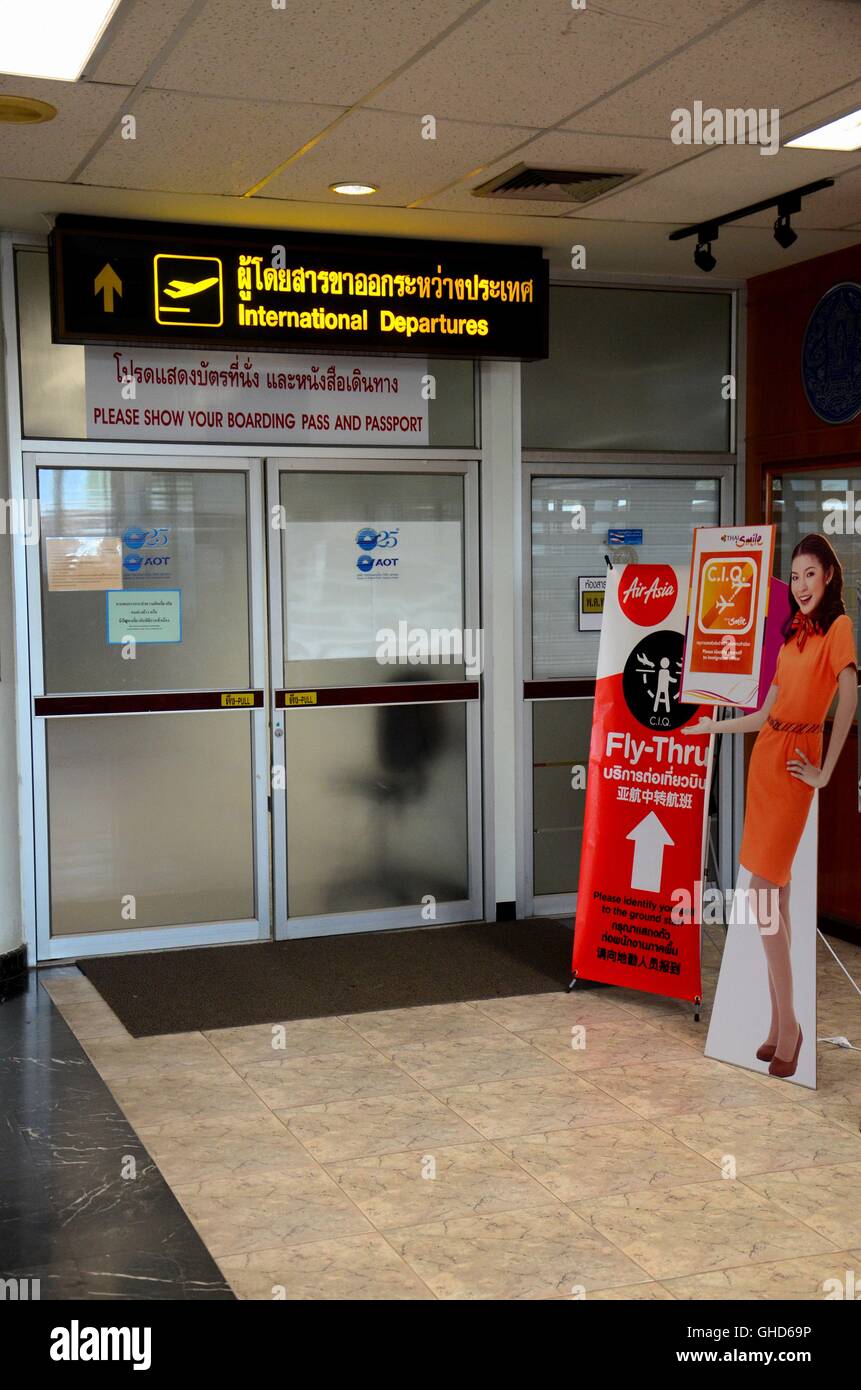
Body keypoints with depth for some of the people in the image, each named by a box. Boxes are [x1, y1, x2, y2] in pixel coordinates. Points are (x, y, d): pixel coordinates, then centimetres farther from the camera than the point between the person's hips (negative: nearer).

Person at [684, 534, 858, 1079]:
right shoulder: (793, 634, 19)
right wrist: (710, 727, 30)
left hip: (794, 763, -7)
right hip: (764, 756, 7)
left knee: (764, 894, -12)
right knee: (775, 894, 6)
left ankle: (788, 1023, -3)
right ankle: (780, 1023, 11)